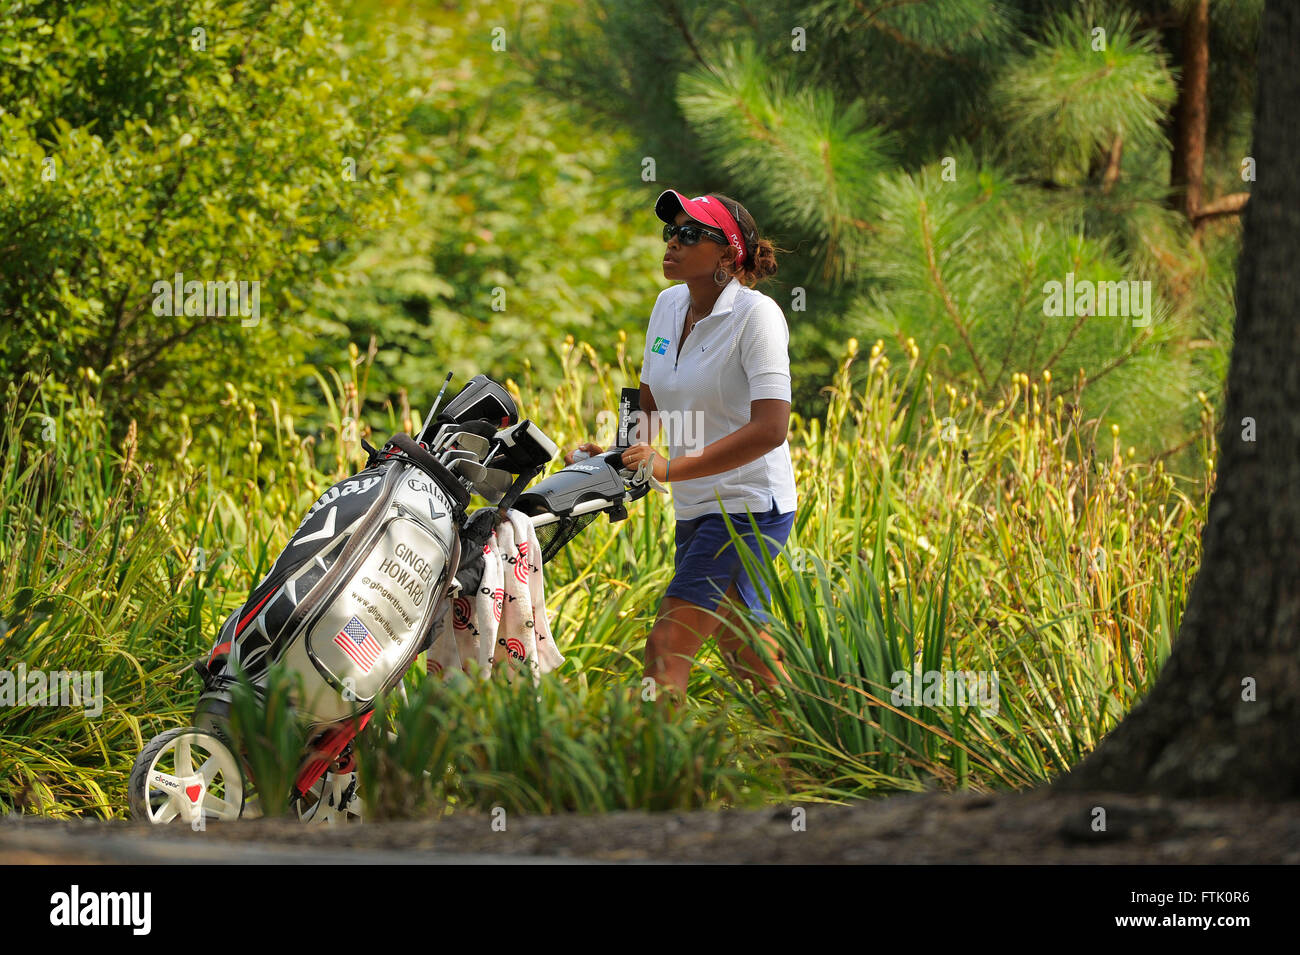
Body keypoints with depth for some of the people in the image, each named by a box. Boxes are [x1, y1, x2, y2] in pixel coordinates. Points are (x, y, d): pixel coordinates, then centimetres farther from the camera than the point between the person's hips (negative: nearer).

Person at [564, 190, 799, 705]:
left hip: (749, 506, -8)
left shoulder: (755, 314, -16)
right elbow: (648, 401, 20)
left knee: (668, 645, -16)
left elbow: (769, 429, -24)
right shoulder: (669, 304, 7)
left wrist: (671, 468, -28)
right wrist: (609, 451, 0)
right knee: (743, 650, 16)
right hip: (696, 509, 8)